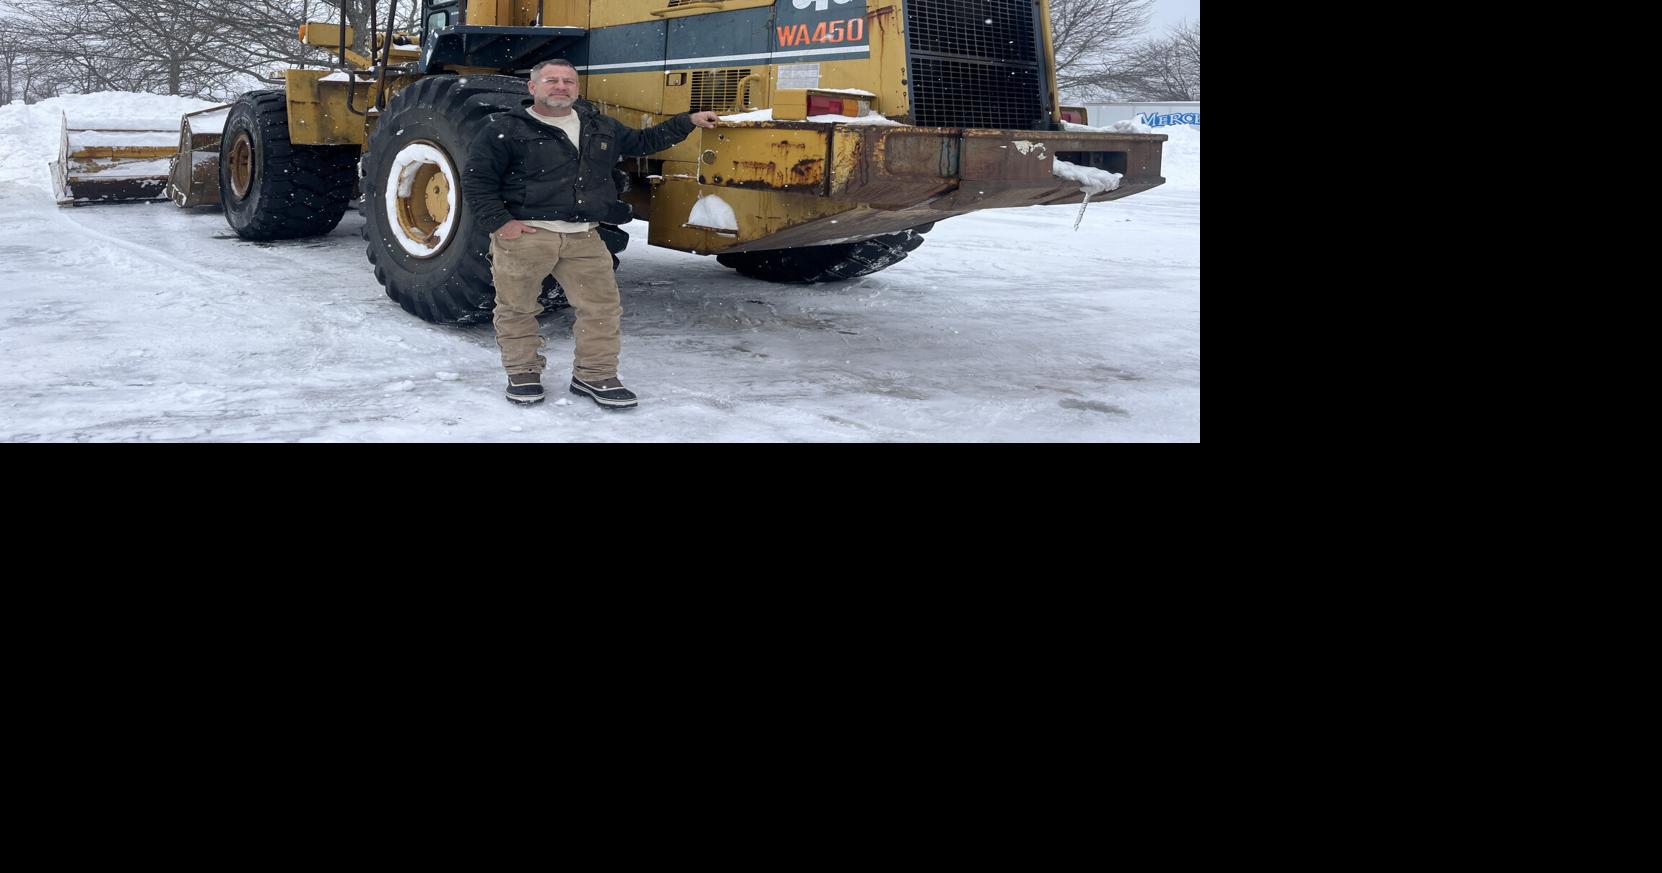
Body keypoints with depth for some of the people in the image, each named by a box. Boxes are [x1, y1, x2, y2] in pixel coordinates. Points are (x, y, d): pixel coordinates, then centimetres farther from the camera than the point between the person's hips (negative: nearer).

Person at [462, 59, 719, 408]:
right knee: (517, 308, 4)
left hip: (583, 238, 4)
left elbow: (643, 142, 28)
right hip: (524, 234, -4)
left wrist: (689, 121, 25)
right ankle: (522, 372, 22)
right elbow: (476, 180, -1)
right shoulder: (506, 129, -2)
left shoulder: (600, 127, 16)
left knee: (602, 305, 1)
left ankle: (595, 375, 14)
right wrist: (499, 221, -11)